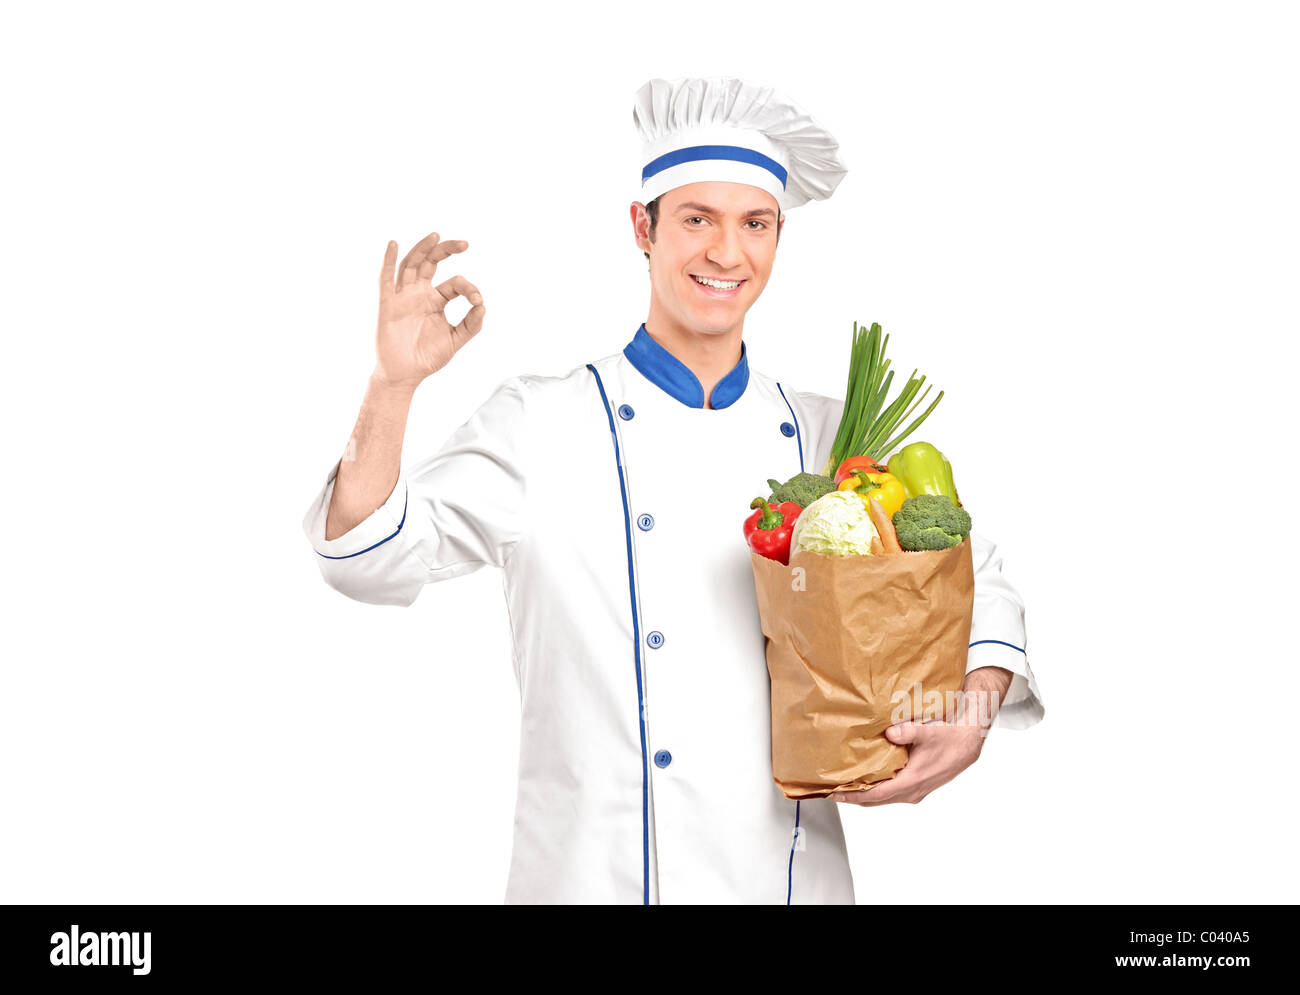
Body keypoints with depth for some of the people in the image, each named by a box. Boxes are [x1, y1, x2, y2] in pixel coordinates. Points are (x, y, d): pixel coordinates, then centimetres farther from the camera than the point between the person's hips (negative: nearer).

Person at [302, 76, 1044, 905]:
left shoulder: (829, 436, 5)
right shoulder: (540, 424, -4)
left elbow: (976, 580, 13)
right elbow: (371, 559, -10)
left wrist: (974, 714, -6)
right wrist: (394, 384, -24)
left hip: (794, 874, 3)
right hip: (593, 874, -3)